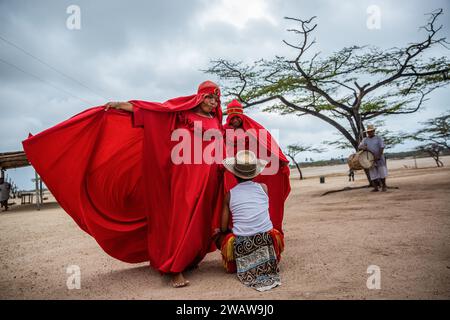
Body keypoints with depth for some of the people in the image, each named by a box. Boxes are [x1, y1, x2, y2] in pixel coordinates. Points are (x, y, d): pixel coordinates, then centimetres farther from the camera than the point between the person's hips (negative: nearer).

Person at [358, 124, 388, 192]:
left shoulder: (379, 138, 1)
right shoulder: (365, 140, 8)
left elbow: (382, 148, -7)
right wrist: (363, 147, -26)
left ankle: (384, 186, 12)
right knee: (373, 174, 2)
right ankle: (376, 188, 7)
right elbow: (360, 146, -2)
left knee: (382, 173, 1)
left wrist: (378, 156, -20)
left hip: (379, 159, -2)